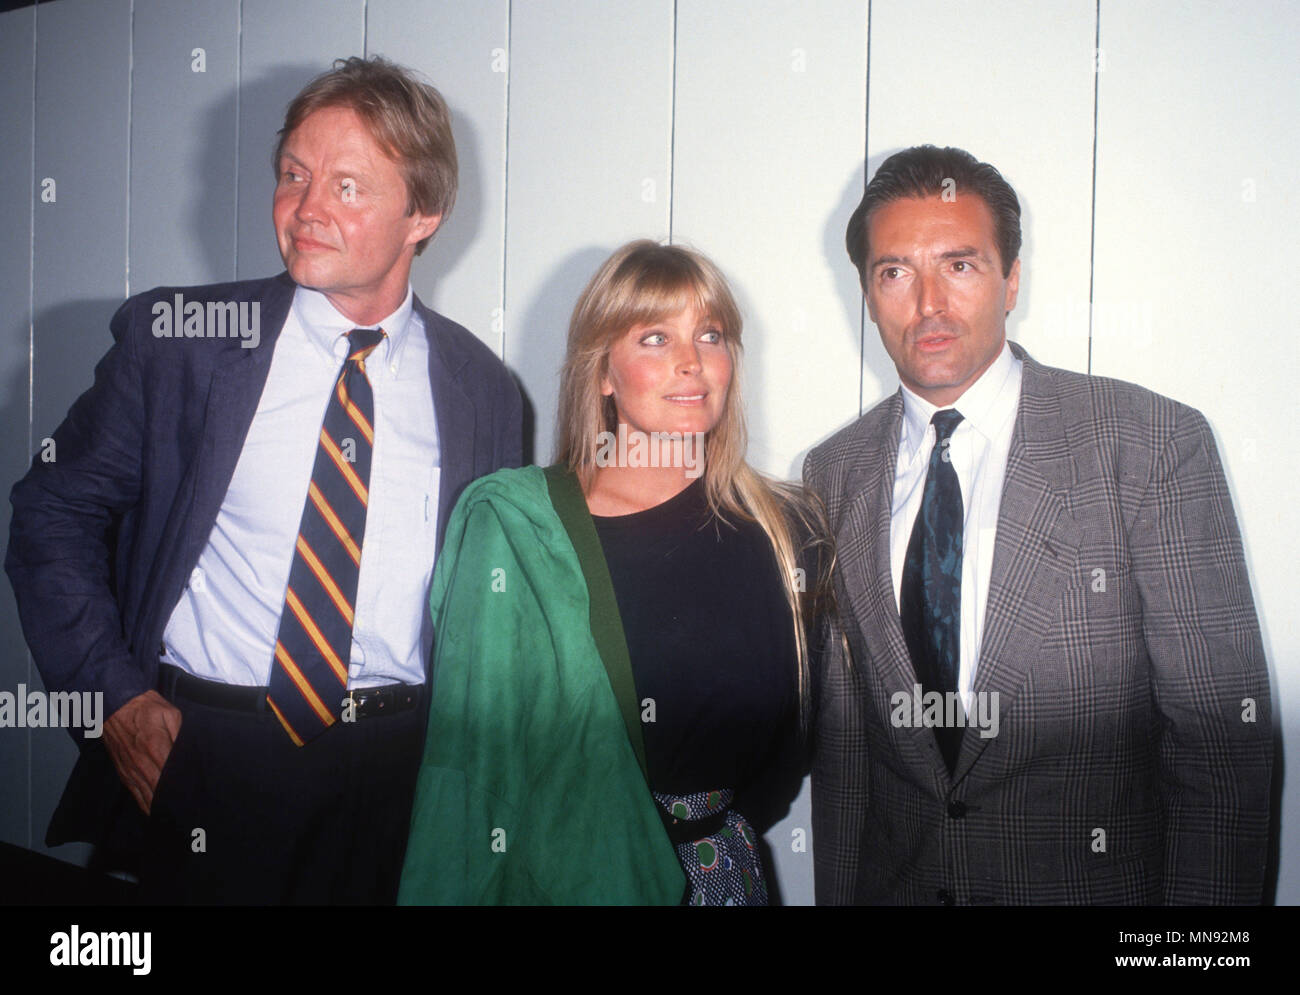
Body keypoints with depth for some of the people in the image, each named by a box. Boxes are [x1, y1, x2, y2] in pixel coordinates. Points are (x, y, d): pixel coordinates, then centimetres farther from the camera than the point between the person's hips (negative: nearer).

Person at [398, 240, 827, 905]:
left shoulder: (784, 528, -2)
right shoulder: (510, 523, -9)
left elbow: (790, 731, 9)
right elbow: (472, 754, -8)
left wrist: (716, 829, 1)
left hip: (722, 870, 3)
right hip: (562, 873, -2)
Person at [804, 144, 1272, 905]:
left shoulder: (1155, 444, -12)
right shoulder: (834, 476, 1)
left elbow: (1222, 735, -12)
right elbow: (839, 734, 5)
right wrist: (836, 891, 3)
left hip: (1097, 877, -3)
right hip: (893, 879, 3)